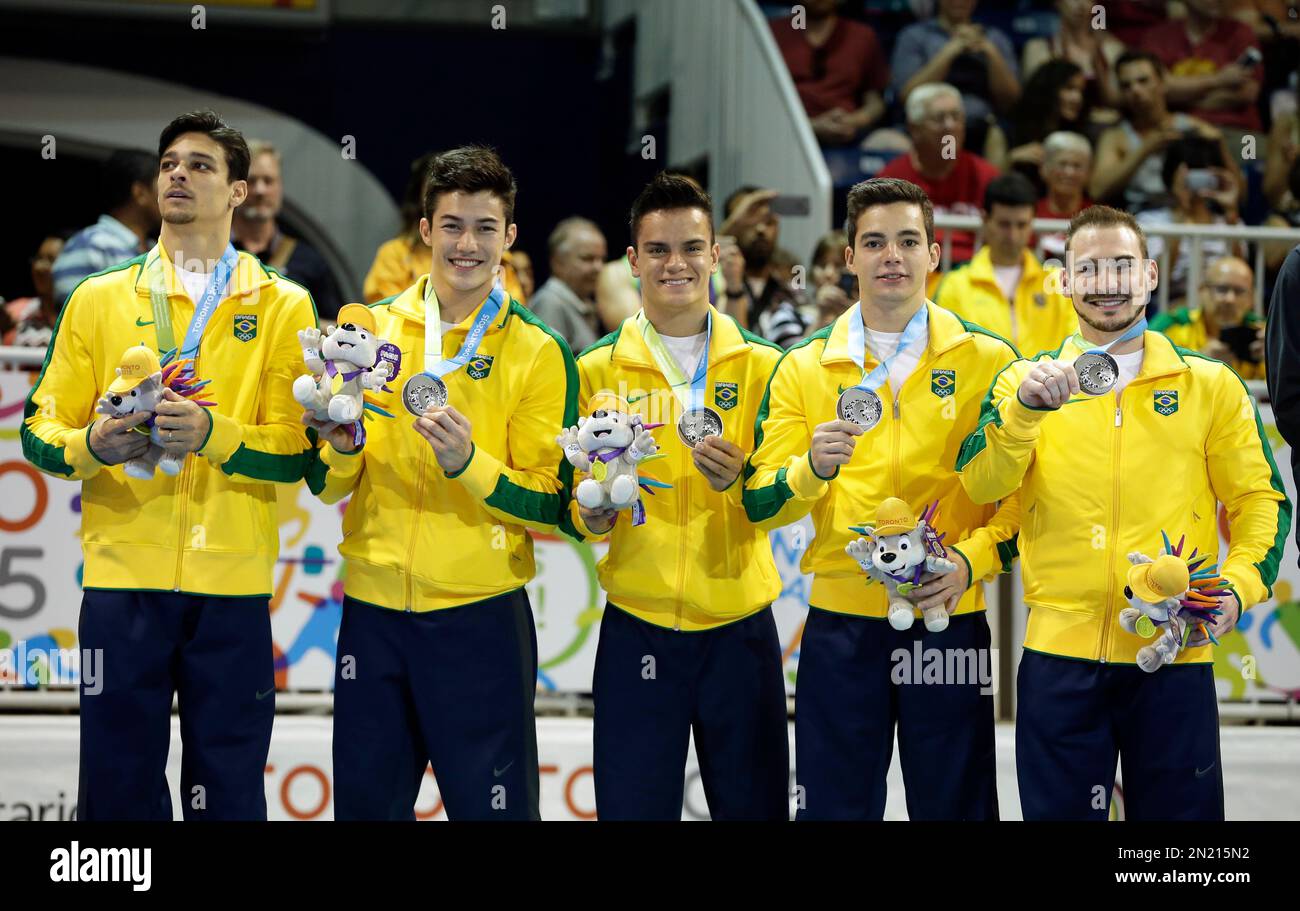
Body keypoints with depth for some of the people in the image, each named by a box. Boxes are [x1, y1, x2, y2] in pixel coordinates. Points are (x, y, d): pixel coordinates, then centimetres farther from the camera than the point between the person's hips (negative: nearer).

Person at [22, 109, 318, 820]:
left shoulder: (282, 307, 7)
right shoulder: (99, 299, 10)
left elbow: (297, 450, -1)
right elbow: (40, 431, 9)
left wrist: (212, 434, -18)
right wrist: (92, 447, -12)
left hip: (232, 582, -1)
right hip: (121, 578, 1)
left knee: (228, 791, 4)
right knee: (119, 787, 3)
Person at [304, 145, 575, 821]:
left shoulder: (539, 353, -2)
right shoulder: (368, 329, 6)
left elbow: (549, 505, -4)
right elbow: (325, 486, 11)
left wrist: (468, 463, -20)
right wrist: (342, 447, -11)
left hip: (481, 618, -3)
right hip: (373, 611, 3)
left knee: (491, 804, 2)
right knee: (366, 803, 11)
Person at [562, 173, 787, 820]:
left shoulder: (761, 366, 4)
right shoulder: (598, 371, 4)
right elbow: (572, 511, 6)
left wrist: (736, 480, -23)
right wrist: (591, 514, -17)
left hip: (740, 625, 1)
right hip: (637, 626, 0)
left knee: (752, 804, 6)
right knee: (634, 804, 2)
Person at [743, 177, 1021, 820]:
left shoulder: (988, 360, 3)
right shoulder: (803, 368, 6)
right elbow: (759, 502, 3)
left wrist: (972, 558, -13)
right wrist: (812, 468, -17)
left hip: (951, 620, -1)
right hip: (841, 622, 1)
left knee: (953, 804, 4)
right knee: (836, 805, 4)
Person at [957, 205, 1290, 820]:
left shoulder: (1211, 385, 8)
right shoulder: (1026, 381, 8)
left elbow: (1259, 500, 9)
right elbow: (980, 486, -6)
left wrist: (1238, 588, -7)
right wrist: (1027, 406, -22)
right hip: (1059, 656, 0)